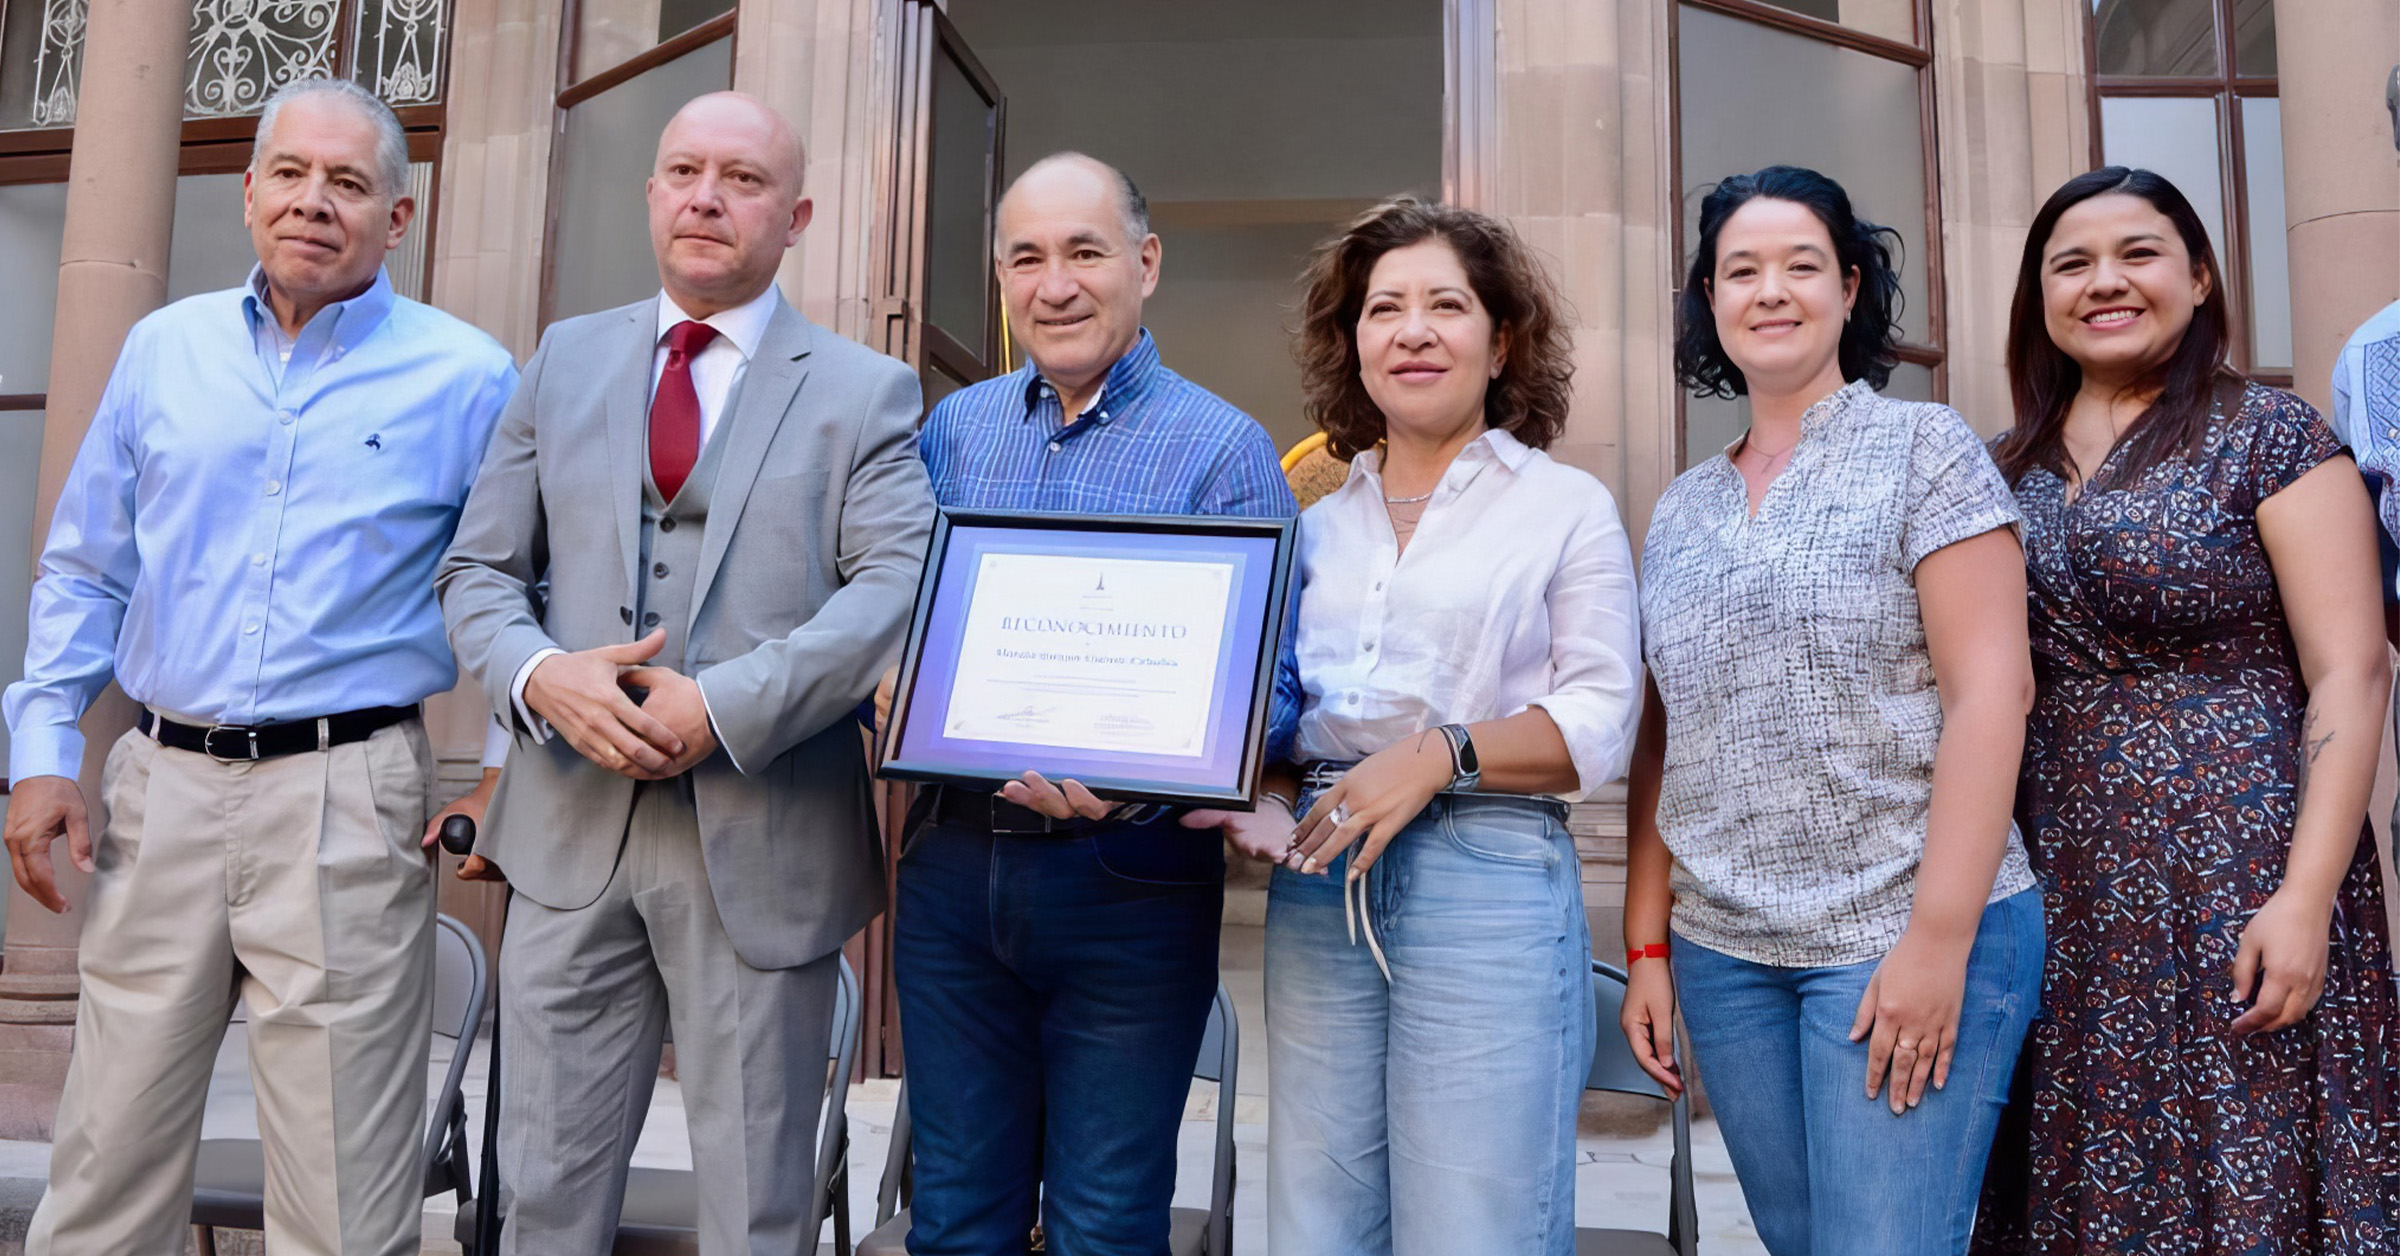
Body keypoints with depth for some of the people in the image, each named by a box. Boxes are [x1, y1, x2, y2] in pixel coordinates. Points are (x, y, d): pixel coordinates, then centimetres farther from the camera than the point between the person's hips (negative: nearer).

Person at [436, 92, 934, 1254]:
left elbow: (899, 589, -10)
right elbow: (477, 571, 10)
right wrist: (541, 676, -11)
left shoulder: (865, 392, 3)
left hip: (763, 847, -2)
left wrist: (726, 707, -20)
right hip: (571, 832, 3)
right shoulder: (565, 360, 12)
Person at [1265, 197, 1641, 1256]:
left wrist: (1443, 752, -16)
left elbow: (1600, 721, -3)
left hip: (1488, 878, -4)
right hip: (1318, 882, 4)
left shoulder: (1567, 506, 6)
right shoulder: (1321, 523, 17)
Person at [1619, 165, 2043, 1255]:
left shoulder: (1923, 449, -2)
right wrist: (1647, 944, 9)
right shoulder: (1680, 511, 12)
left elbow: (1991, 688, -10)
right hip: (1724, 958, 5)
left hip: (1904, 936, -4)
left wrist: (1940, 937, -16)